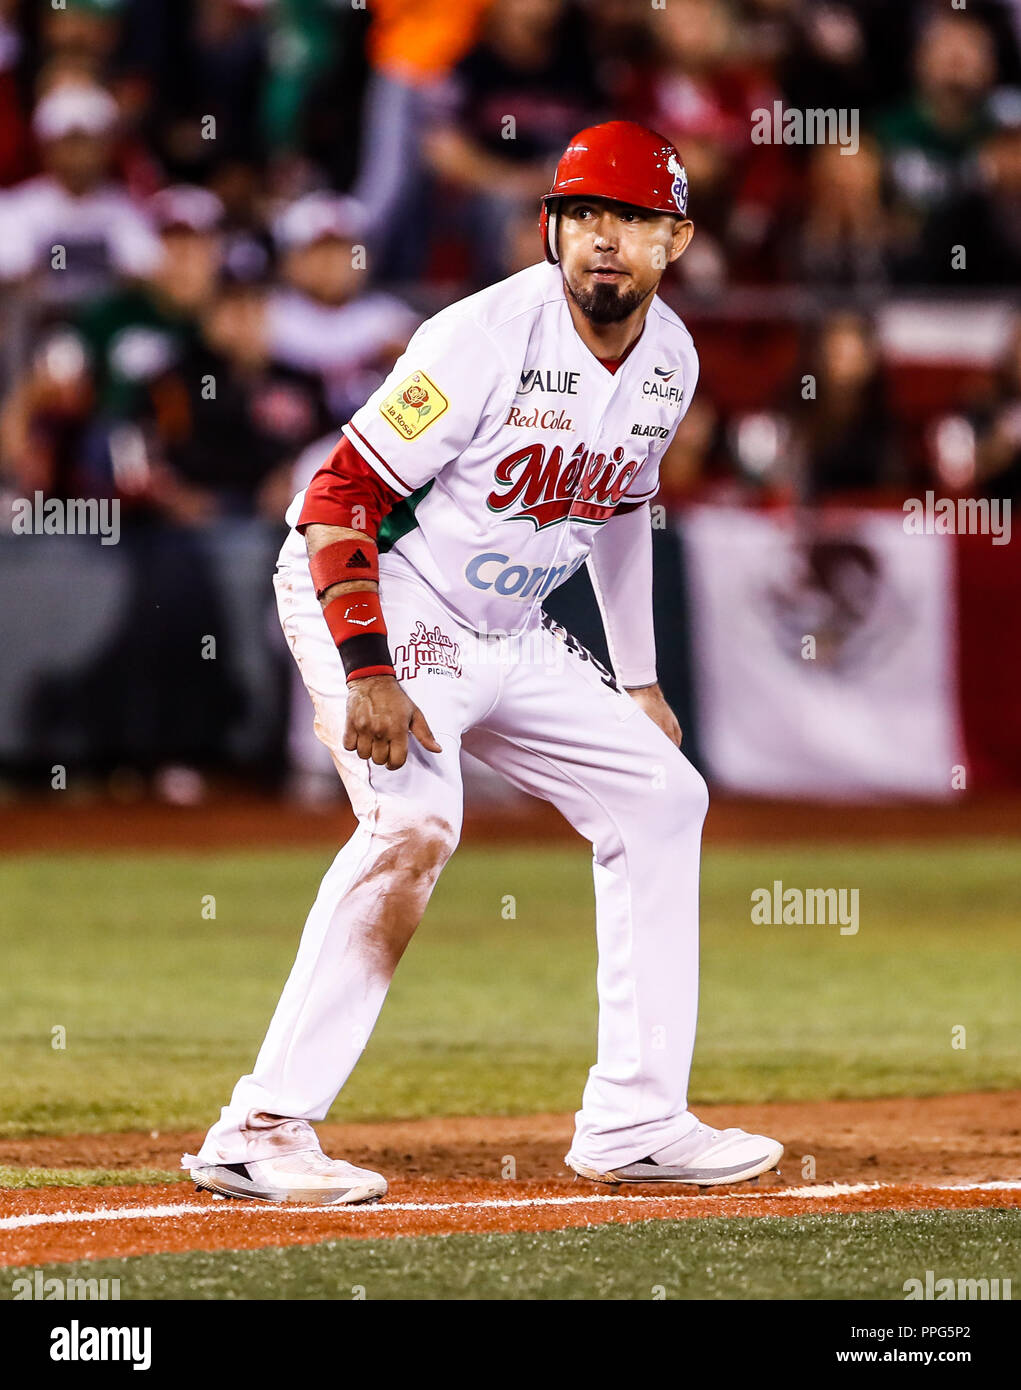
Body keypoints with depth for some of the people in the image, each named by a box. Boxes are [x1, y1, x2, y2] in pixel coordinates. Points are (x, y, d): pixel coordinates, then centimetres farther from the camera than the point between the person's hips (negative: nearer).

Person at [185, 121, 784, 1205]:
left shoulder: (670, 360, 1)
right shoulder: (491, 334, -23)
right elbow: (339, 499, -22)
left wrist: (639, 680, 22)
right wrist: (367, 674, -30)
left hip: (508, 639, 8)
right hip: (375, 606, -8)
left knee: (660, 797, 8)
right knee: (415, 824, -29)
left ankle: (633, 1123, 13)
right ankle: (262, 1133, -28)